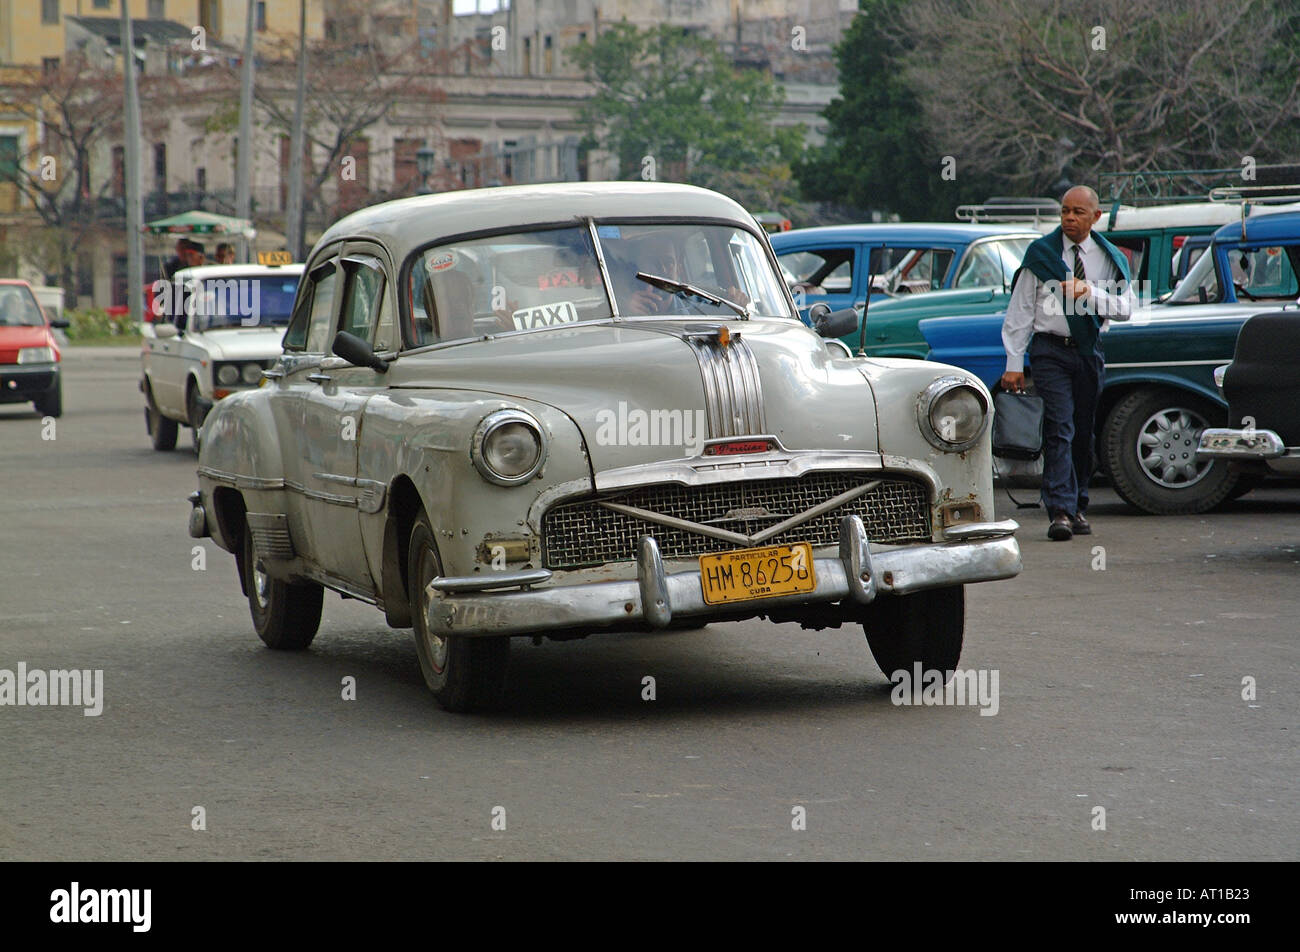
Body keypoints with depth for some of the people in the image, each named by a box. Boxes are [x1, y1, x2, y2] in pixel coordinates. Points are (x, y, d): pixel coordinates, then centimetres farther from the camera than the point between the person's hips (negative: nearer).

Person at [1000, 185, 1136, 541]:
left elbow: (1125, 307, -1)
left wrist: (1090, 292, -18)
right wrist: (1014, 362, -3)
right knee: (1059, 429, -13)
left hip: (1090, 351, 3)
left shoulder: (1110, 258, 7)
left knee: (1084, 433, 8)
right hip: (1051, 348, -3)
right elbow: (1020, 310, 1)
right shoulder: (1041, 254, 1)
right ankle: (1061, 511, -18)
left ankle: (1078, 507, 20)